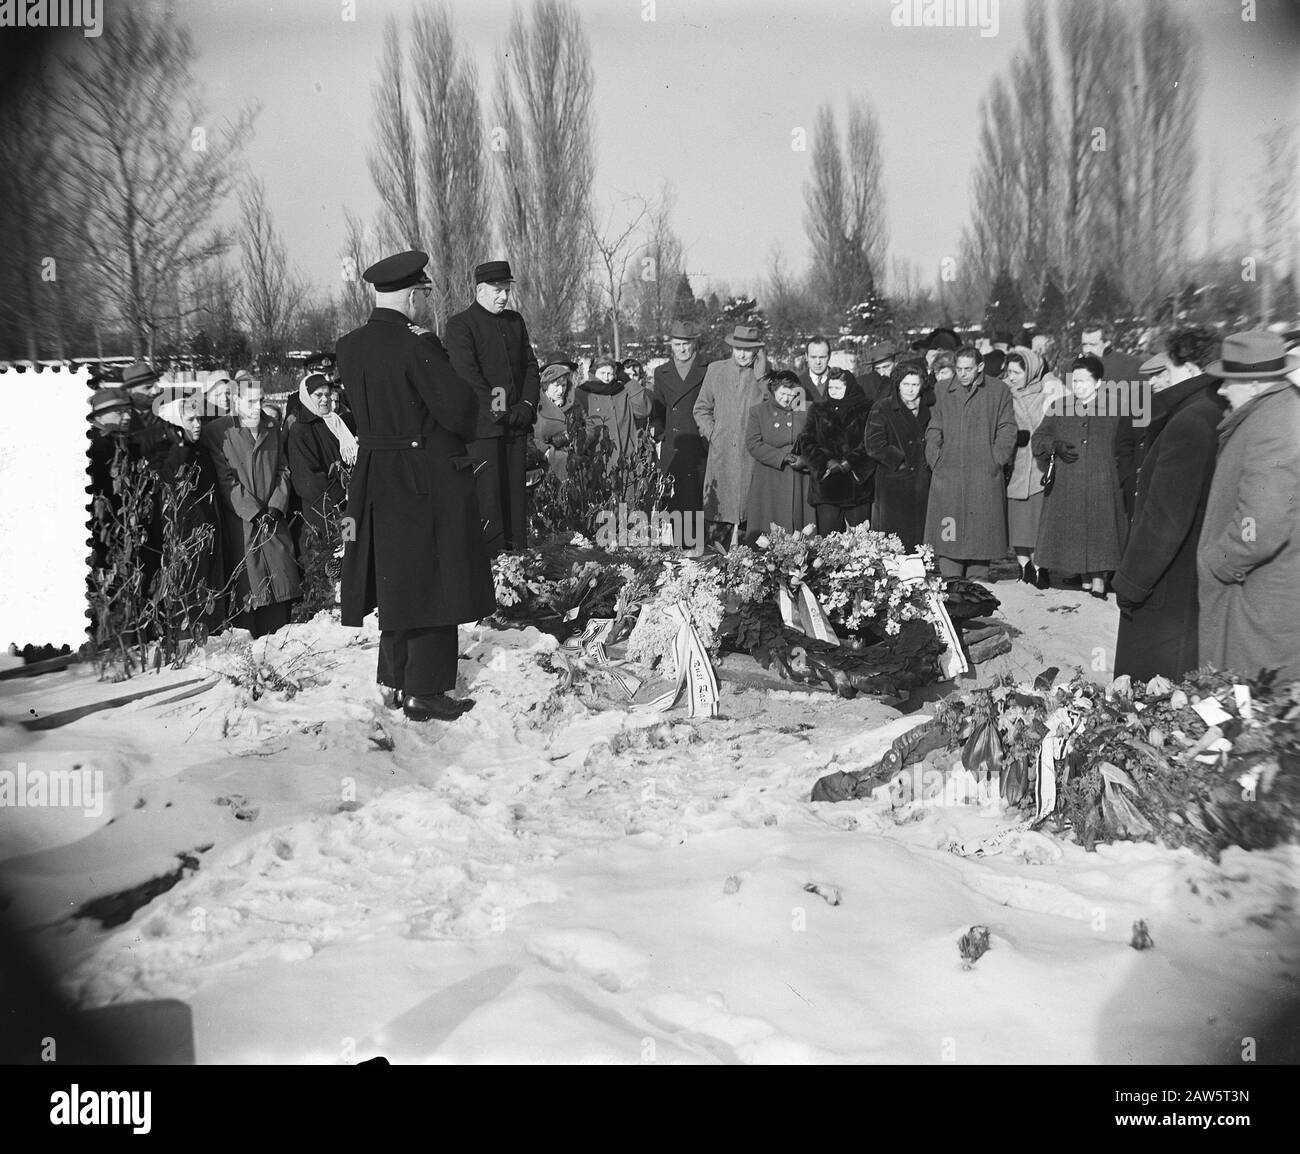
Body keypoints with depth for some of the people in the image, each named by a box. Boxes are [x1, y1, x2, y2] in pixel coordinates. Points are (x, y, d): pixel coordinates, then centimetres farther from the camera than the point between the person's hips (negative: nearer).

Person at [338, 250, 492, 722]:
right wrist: (474, 390, 0)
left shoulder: (349, 347, 4)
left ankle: (393, 682, 29)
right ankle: (425, 693, 10)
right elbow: (458, 410, -19)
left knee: (396, 582, 19)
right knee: (432, 584, 3)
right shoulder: (417, 345, -19)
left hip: (375, 479, 8)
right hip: (428, 481, -8)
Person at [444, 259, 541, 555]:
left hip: (517, 423, 6)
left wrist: (527, 405, 0)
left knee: (515, 491, 7)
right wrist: (497, 411, -15)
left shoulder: (515, 321, 17)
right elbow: (467, 375, -12)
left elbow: (531, 366, 16)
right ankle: (492, 554, -1)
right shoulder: (460, 325, -3)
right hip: (483, 426, -6)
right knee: (488, 492, -6)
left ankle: (518, 551, 11)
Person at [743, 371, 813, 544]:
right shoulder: (758, 411, 6)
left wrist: (805, 459, -16)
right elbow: (752, 444, -5)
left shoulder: (806, 410, 9)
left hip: (799, 483, 1)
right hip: (768, 482, -1)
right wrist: (782, 457, -12)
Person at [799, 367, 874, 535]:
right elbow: (807, 443, 3)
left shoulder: (865, 411, 7)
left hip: (858, 483, -1)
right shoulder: (818, 411, 12)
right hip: (826, 484, 1)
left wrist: (848, 462, -16)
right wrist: (827, 462, -11)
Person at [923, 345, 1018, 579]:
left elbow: (1007, 431, 5)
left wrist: (995, 462, -4)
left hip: (984, 478, -2)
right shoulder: (942, 392, 13)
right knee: (949, 535, 0)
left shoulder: (998, 391, 6)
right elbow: (933, 432, 15)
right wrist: (935, 461, 3)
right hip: (947, 475, 2)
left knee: (981, 534, 0)